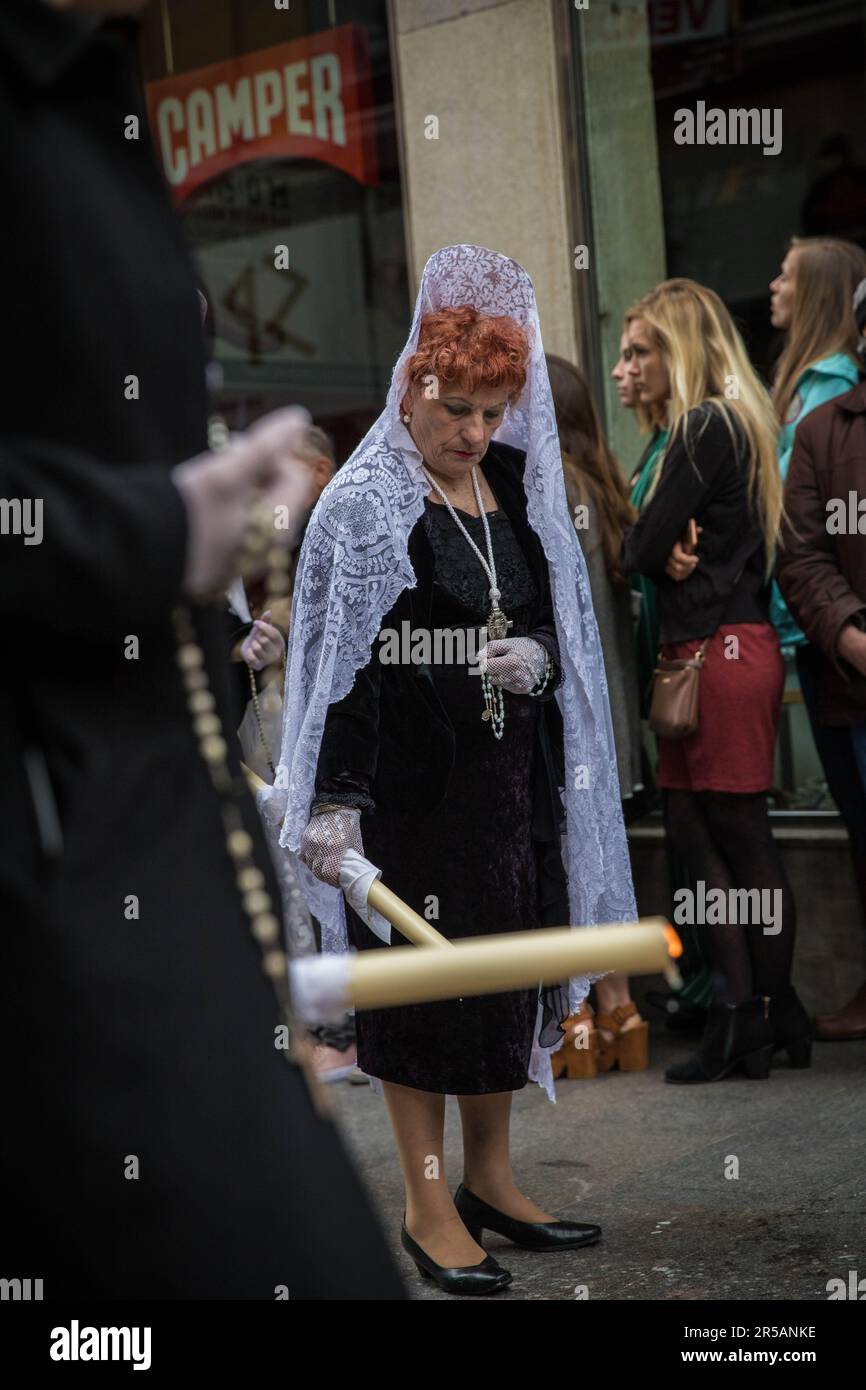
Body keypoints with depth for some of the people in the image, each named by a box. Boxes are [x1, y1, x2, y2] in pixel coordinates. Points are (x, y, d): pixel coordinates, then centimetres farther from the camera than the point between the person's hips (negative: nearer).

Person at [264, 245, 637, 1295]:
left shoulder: (518, 488, 9)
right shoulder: (366, 503, -8)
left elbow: (560, 621, 17)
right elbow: (345, 660, -13)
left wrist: (540, 658, -7)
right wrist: (335, 799, -20)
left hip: (514, 775, 6)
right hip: (412, 783, -6)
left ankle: (489, 1180, 26)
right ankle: (427, 1204, 13)